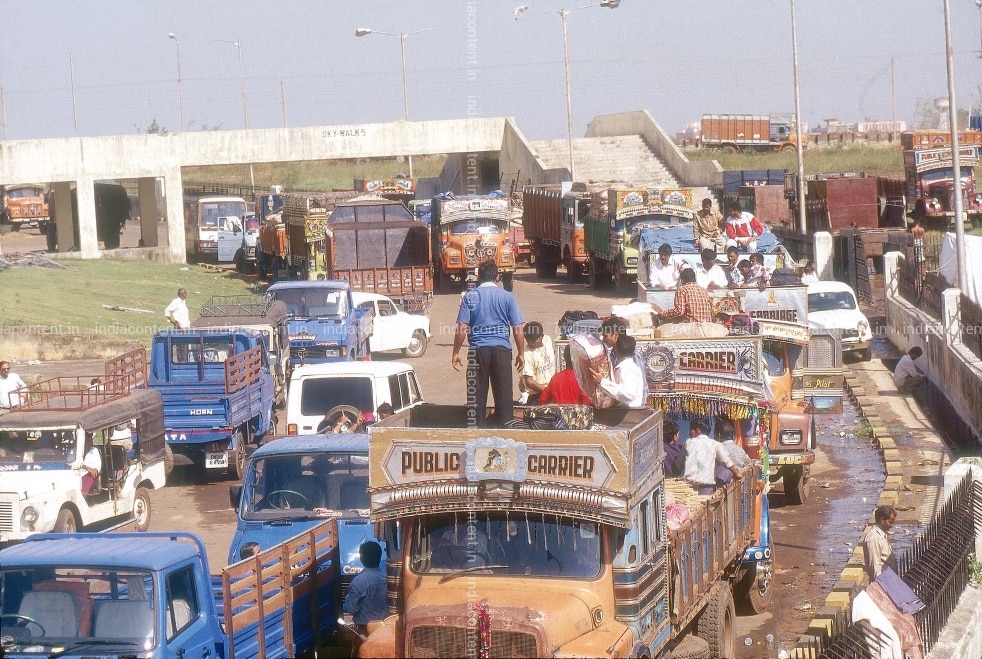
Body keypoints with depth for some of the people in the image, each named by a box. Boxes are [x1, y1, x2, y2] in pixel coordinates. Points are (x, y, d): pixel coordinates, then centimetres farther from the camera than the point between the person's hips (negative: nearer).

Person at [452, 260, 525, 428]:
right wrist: (521, 354, 9)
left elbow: (461, 329, -4)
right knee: (504, 395, 5)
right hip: (502, 349, 0)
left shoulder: (470, 297, 1)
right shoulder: (507, 297, 2)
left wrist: (456, 353, 4)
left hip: (478, 350, 0)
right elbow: (517, 330, 0)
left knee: (476, 395, 5)